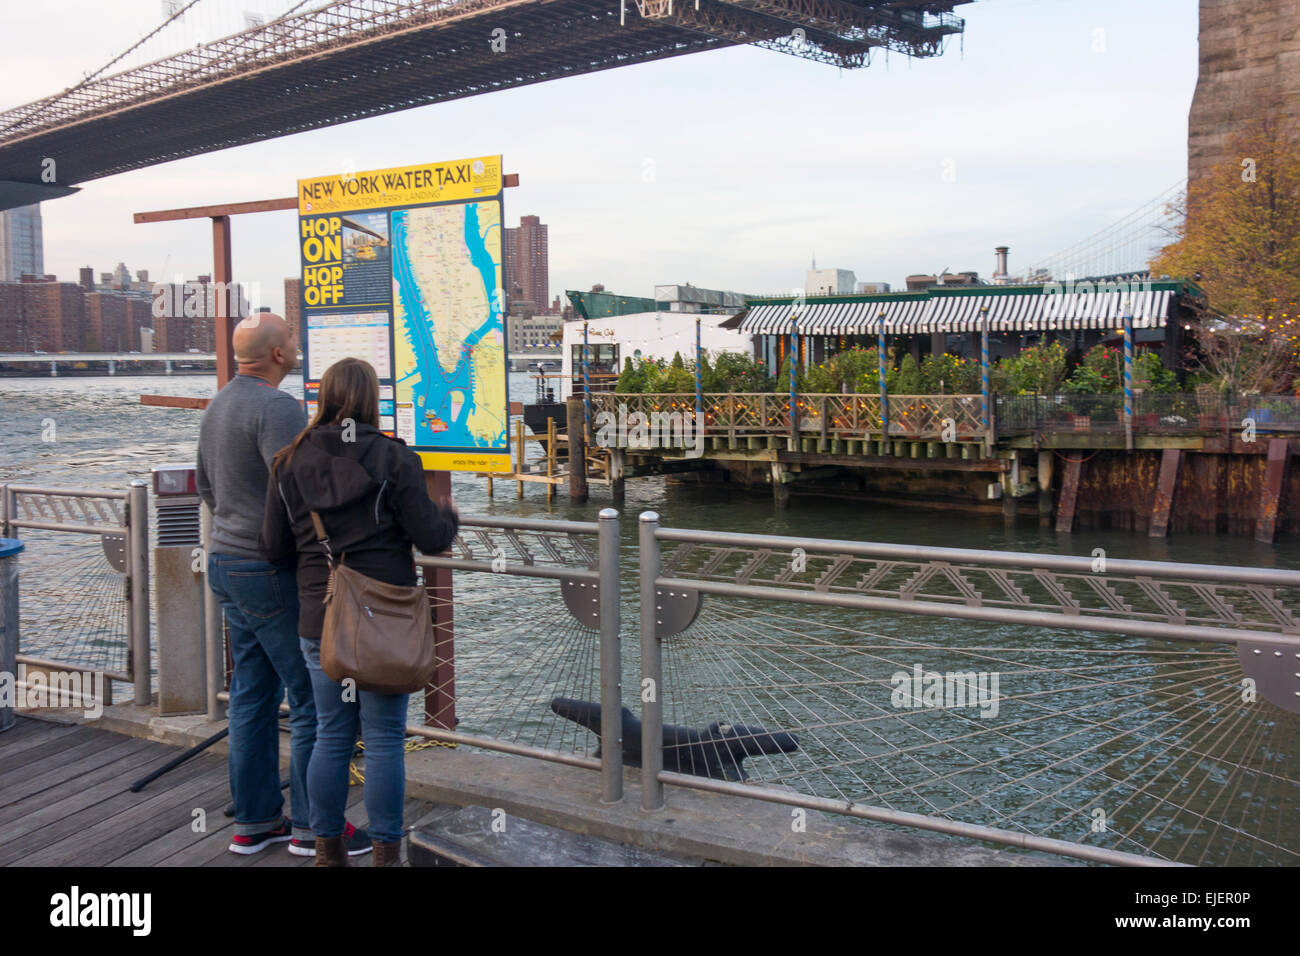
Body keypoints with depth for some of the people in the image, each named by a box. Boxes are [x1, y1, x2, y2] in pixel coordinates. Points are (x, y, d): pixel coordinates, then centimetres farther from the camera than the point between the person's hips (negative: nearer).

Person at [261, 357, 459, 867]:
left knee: (331, 735, 15)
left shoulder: (291, 462, 2)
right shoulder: (393, 458, -10)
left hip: (319, 618, 4)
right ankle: (386, 851, 15)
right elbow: (429, 537, -9)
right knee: (385, 739, 6)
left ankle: (327, 848, 24)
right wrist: (449, 516, 12)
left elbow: (275, 547, 5)